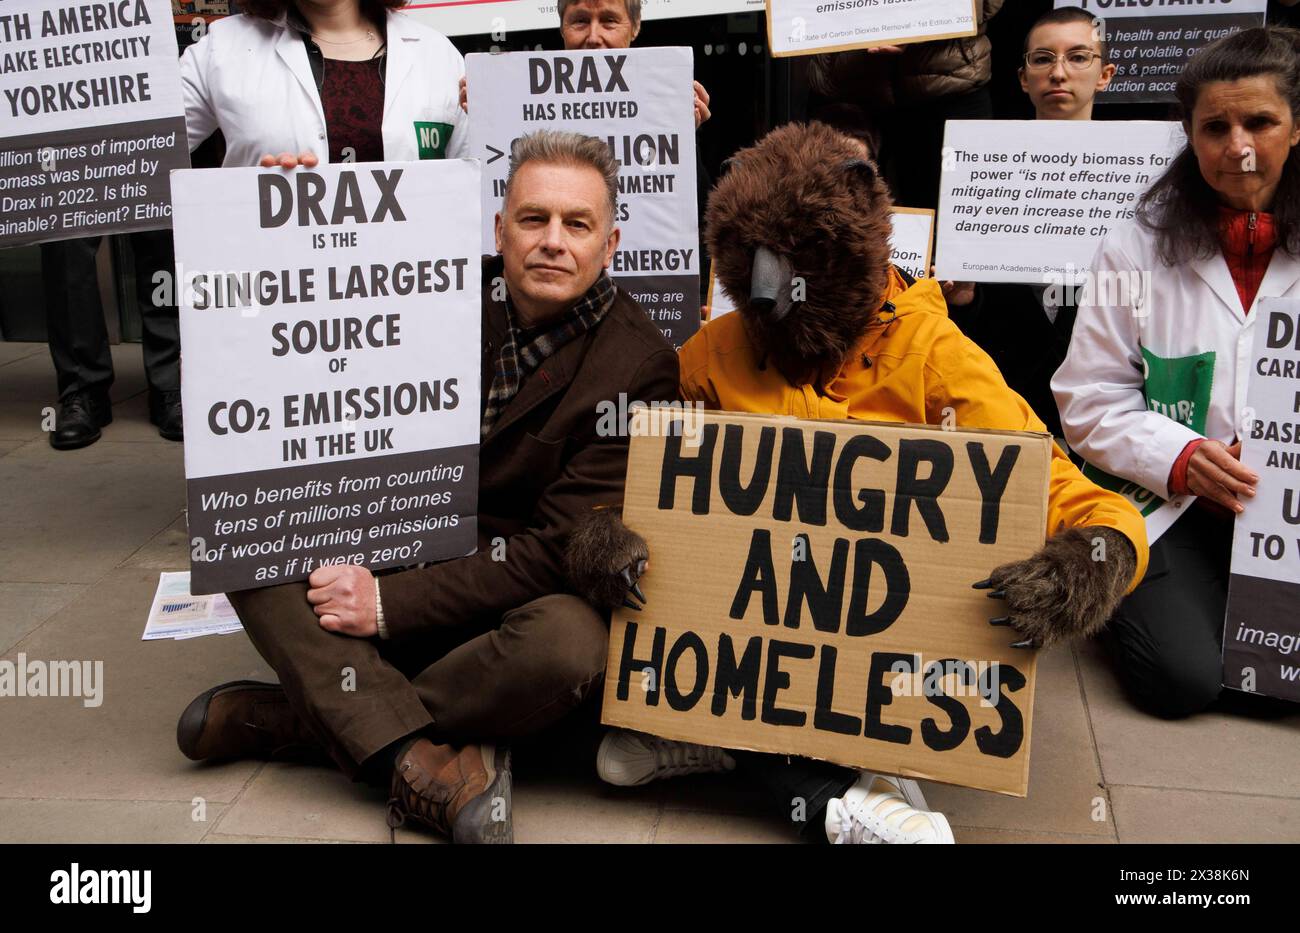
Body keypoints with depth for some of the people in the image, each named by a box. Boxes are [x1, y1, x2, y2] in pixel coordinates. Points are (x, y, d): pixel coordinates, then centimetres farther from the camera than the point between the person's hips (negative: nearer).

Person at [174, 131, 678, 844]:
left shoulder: (637, 366, -12)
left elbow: (558, 549, -16)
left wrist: (391, 603, -20)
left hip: (503, 605, -4)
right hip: (393, 555, 4)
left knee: (571, 643, -37)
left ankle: (289, 717, -20)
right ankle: (417, 762, -30)